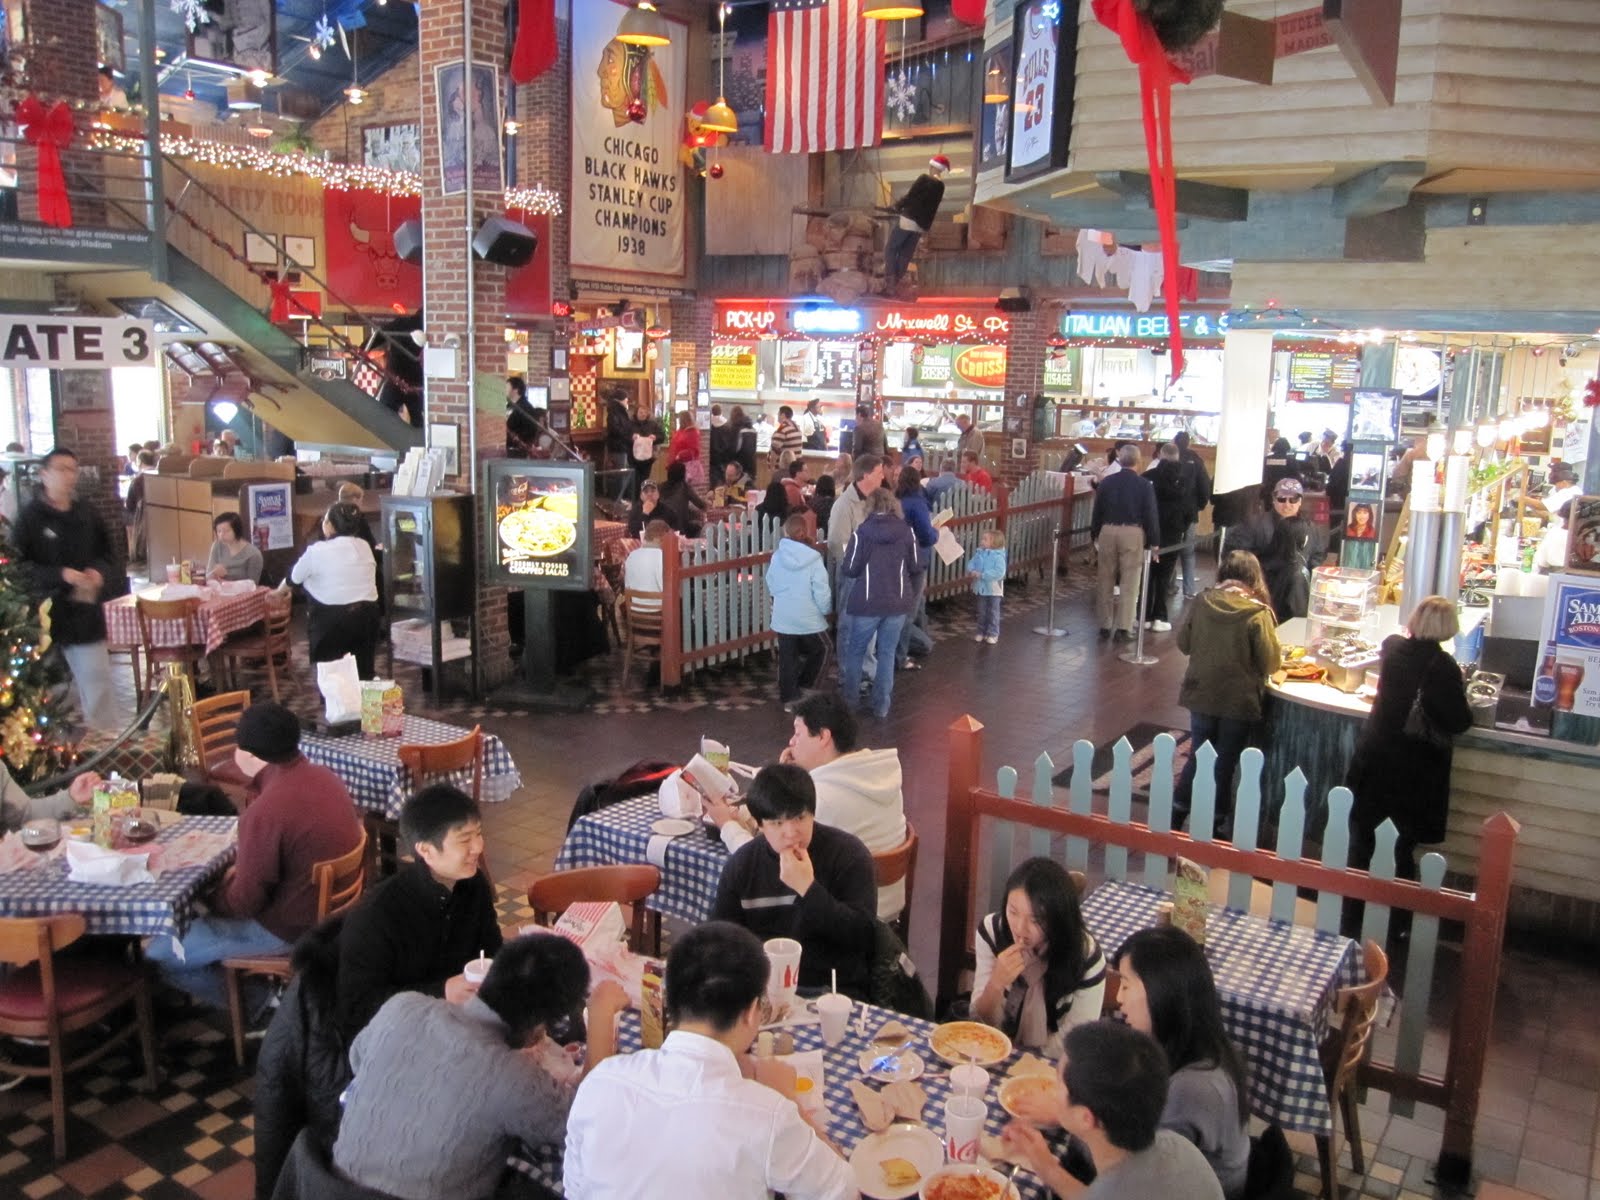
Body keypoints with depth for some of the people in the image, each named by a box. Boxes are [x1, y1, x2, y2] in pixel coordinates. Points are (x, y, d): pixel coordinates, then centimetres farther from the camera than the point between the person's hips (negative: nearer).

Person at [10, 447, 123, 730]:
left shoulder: (86, 513, 8)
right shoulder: (30, 516, -4)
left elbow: (108, 554, 17)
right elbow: (18, 565, -7)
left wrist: (99, 571, -5)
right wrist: (60, 575, -20)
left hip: (86, 611, 3)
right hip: (47, 614, -3)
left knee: (96, 677, 3)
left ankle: (110, 736, 9)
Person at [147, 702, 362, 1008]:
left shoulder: (265, 811, -28)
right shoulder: (324, 776, -3)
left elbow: (244, 902, -18)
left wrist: (215, 896, 2)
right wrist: (241, 870, 13)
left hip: (291, 930, -9)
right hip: (333, 907, 9)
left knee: (162, 953, 1)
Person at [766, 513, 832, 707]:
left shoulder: (777, 556, -3)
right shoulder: (813, 560, -16)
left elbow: (771, 587, 6)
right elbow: (822, 593, -13)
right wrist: (827, 610, 4)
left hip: (782, 617, 4)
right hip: (809, 618, -4)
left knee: (787, 658, 13)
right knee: (821, 650, 19)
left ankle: (788, 698, 16)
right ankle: (805, 687, 16)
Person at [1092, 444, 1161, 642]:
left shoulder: (1106, 482, 3)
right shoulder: (1144, 485, -5)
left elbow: (1097, 511, 7)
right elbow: (1151, 515, -4)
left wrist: (1094, 535, 16)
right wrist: (1154, 542, 1)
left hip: (1108, 531, 3)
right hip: (1133, 533, -3)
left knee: (1105, 581, 10)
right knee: (1129, 583, 2)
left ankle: (1105, 626, 15)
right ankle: (1124, 628, 1)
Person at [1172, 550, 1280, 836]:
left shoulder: (1202, 602, -8)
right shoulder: (1258, 614, -17)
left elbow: (1183, 643, 3)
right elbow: (1270, 663, -11)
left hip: (1201, 696, 3)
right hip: (1239, 702, -3)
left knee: (1198, 758, 20)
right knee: (1224, 765, 12)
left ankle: (1176, 815, 23)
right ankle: (1217, 823, 24)